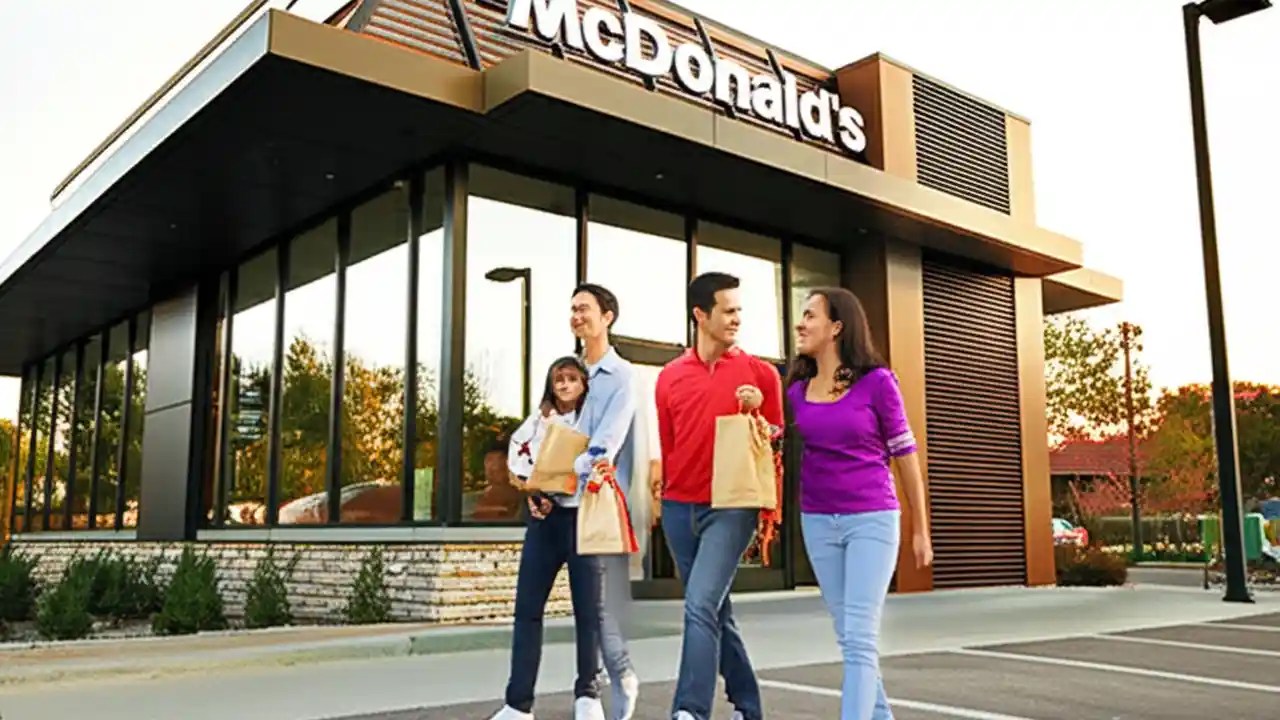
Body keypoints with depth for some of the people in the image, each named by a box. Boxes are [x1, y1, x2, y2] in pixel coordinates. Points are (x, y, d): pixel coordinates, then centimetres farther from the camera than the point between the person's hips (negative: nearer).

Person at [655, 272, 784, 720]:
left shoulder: (760, 373, 0)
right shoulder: (669, 377, 6)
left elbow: (779, 443, 7)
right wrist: (661, 495, 13)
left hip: (732, 506, -4)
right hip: (679, 508, 4)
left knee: (701, 605, -18)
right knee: (715, 611, 13)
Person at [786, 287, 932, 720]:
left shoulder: (876, 381, -7)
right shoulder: (797, 390, 5)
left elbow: (904, 453, -2)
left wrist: (920, 529, 0)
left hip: (871, 520, -5)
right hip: (818, 522, 5)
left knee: (859, 637, -9)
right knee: (849, 637, 12)